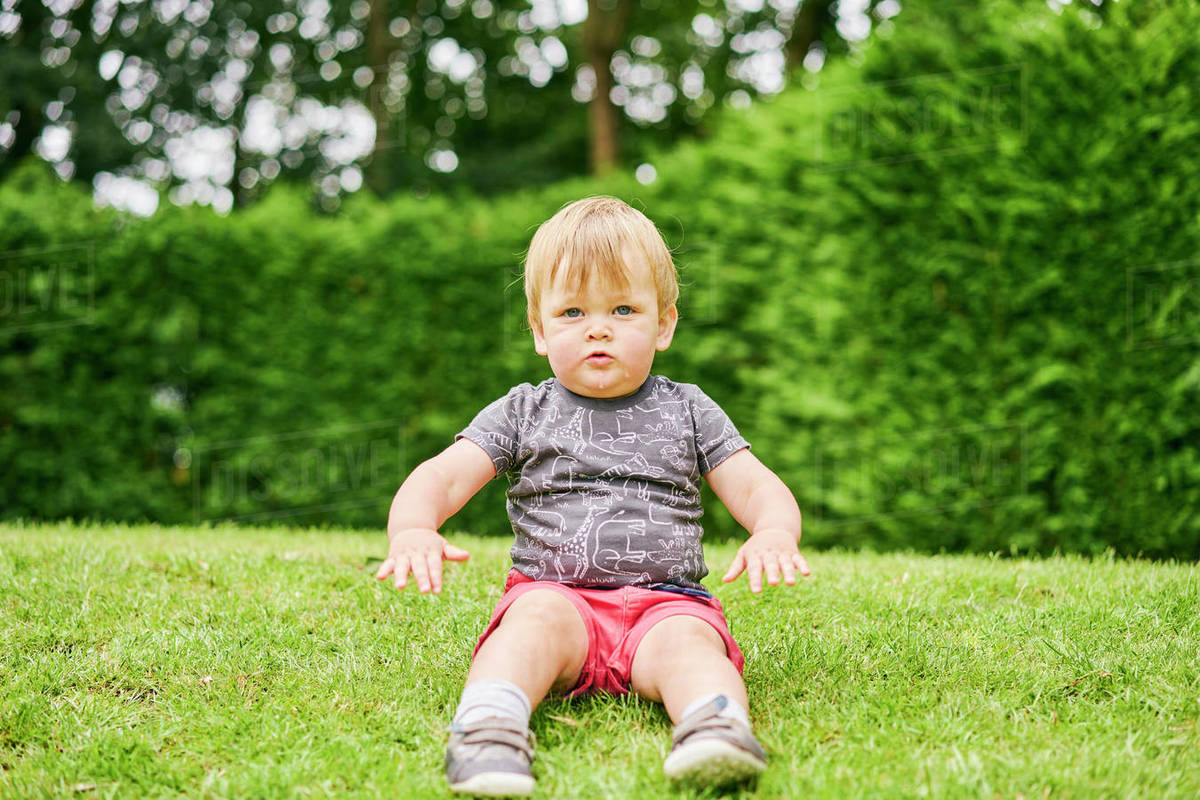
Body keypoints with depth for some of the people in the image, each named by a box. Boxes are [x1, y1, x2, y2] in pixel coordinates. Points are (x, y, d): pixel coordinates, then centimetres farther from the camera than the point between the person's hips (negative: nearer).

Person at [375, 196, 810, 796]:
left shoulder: (686, 411, 16)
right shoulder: (523, 414, 13)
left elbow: (759, 487, 11)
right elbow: (440, 477, 4)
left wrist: (775, 534, -16)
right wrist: (412, 531, -21)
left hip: (666, 598, 1)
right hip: (557, 592, 0)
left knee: (687, 639, -33)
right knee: (538, 617, -35)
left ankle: (717, 723, -60)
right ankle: (489, 723, -56)